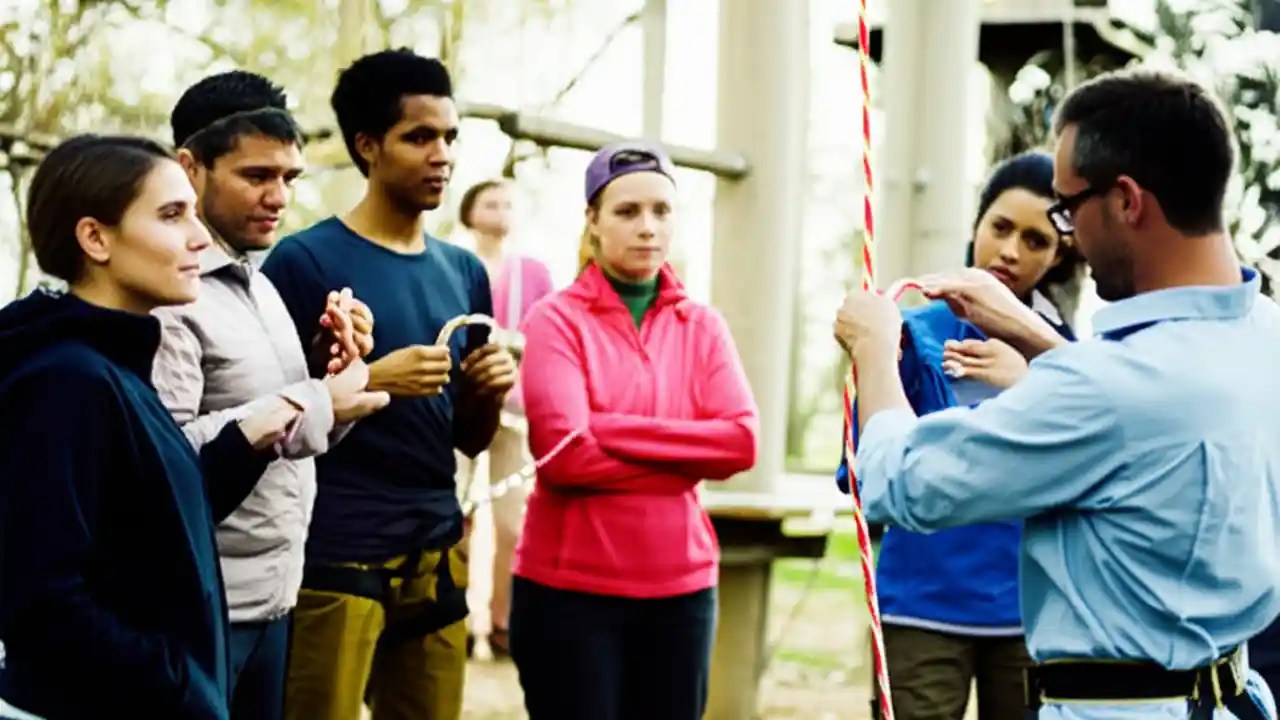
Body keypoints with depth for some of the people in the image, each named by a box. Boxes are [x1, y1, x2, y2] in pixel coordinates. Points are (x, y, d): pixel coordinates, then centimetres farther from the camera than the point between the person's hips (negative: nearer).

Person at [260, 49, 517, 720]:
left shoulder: (465, 272, 12)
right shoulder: (305, 261, -6)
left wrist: (490, 393, -4)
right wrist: (372, 381, -19)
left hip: (437, 555, 6)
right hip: (336, 558, -6)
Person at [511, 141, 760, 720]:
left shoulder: (703, 327, 8)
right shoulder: (557, 320, -4)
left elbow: (742, 441, -6)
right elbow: (563, 453, -16)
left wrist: (613, 430, -13)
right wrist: (686, 460, -9)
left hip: (681, 588, 4)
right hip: (570, 588, -4)